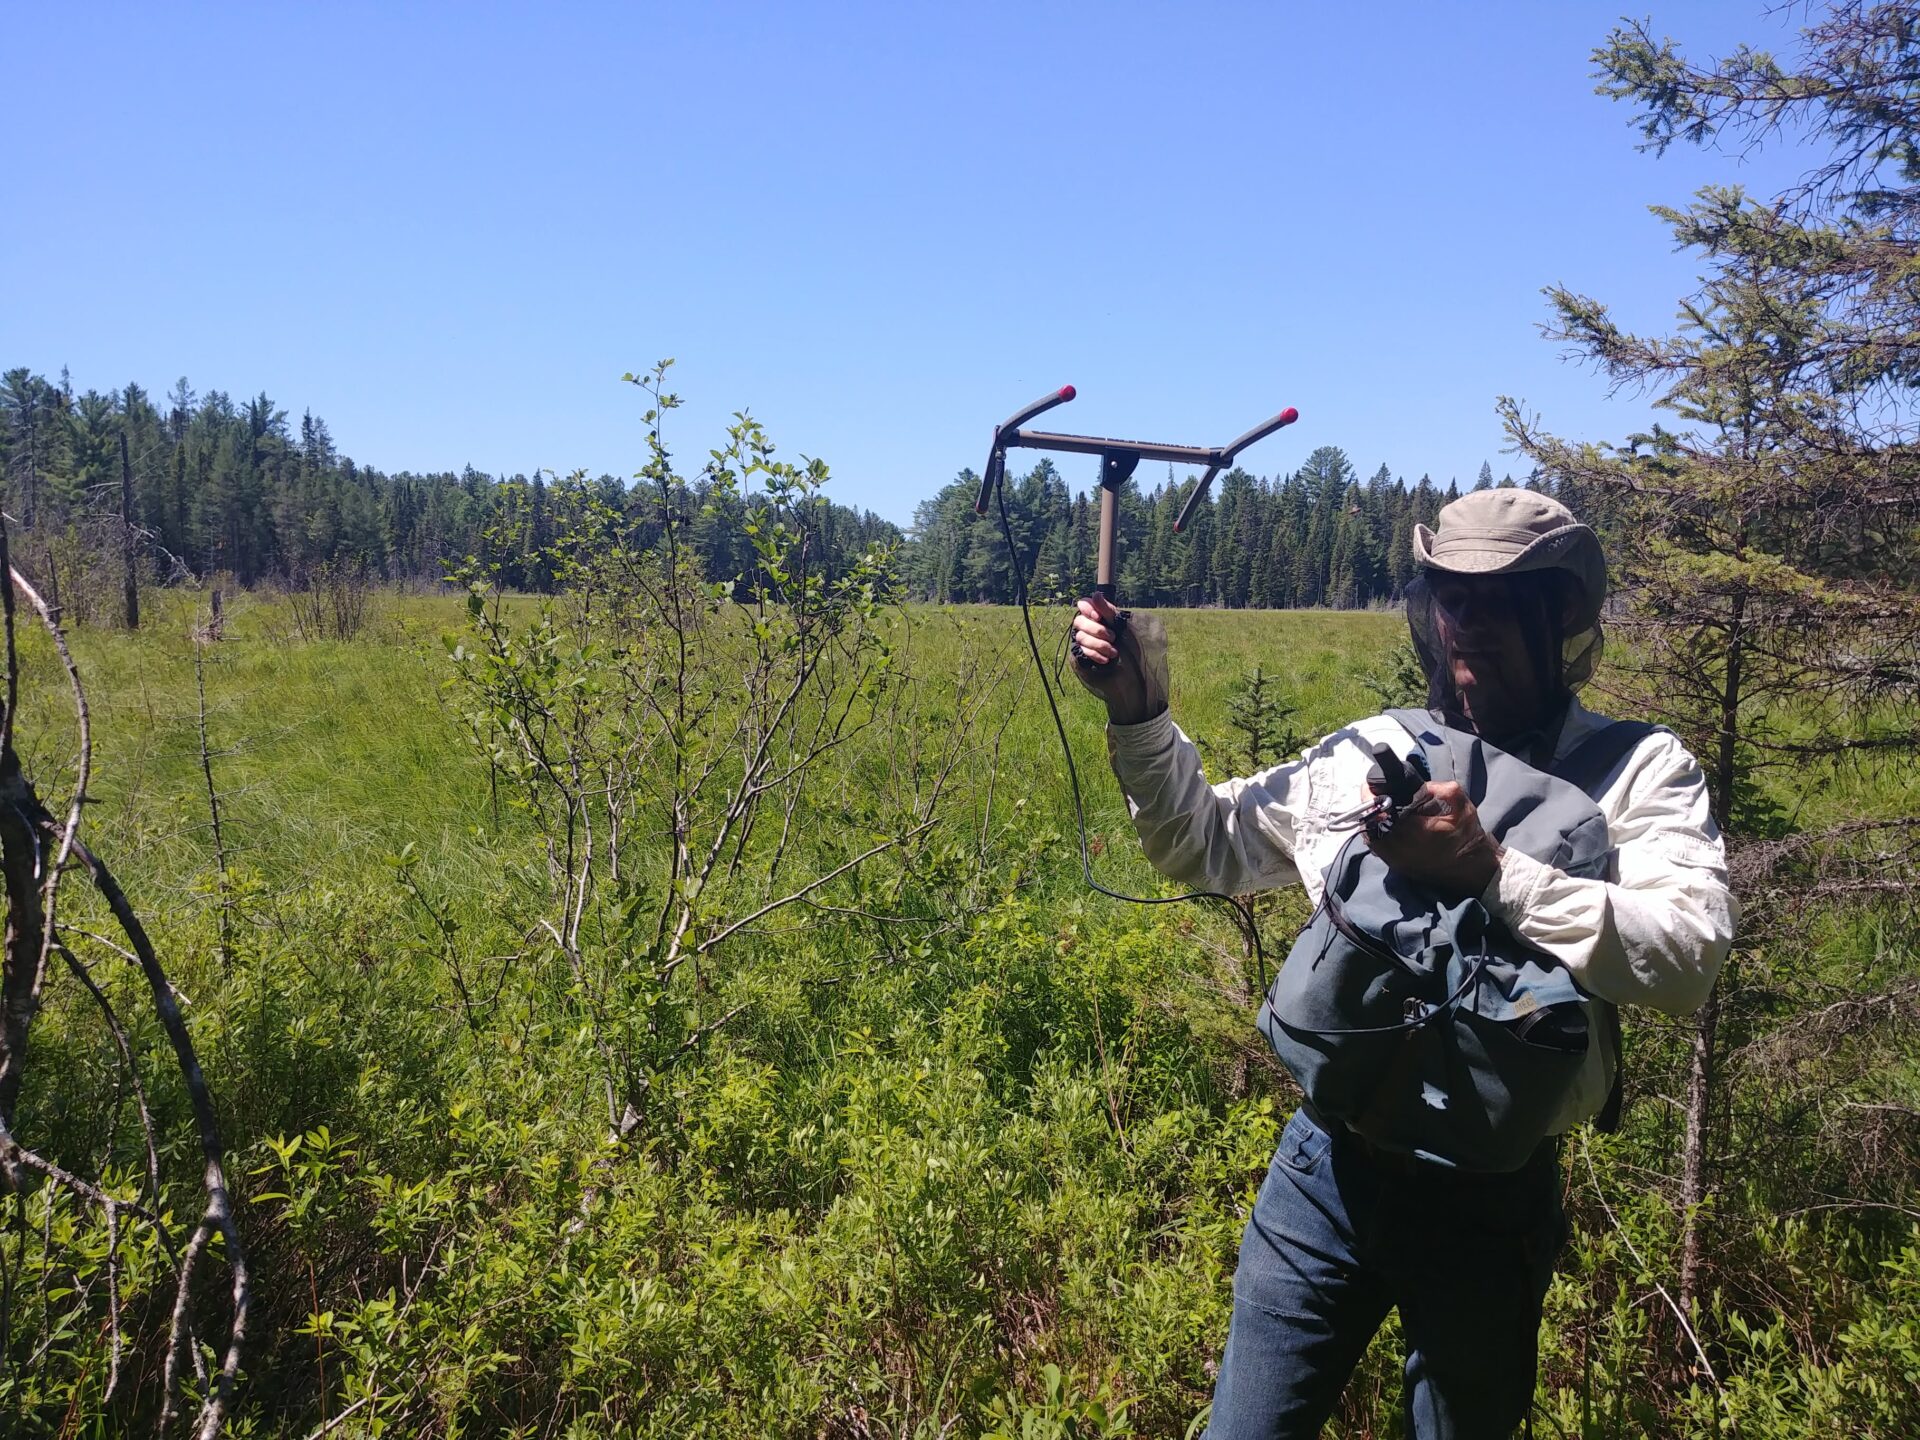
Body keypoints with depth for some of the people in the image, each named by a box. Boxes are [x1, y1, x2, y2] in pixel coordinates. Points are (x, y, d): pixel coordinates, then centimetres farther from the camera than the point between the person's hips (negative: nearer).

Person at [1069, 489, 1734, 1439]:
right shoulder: (1368, 752, 1)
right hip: (1330, 1159, 2)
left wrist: (1493, 873, -28)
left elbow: (1690, 956, -21)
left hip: (1491, 1190, -1)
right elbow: (1204, 845, 8)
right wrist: (1139, 713, -5)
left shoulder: (1638, 772, -6)